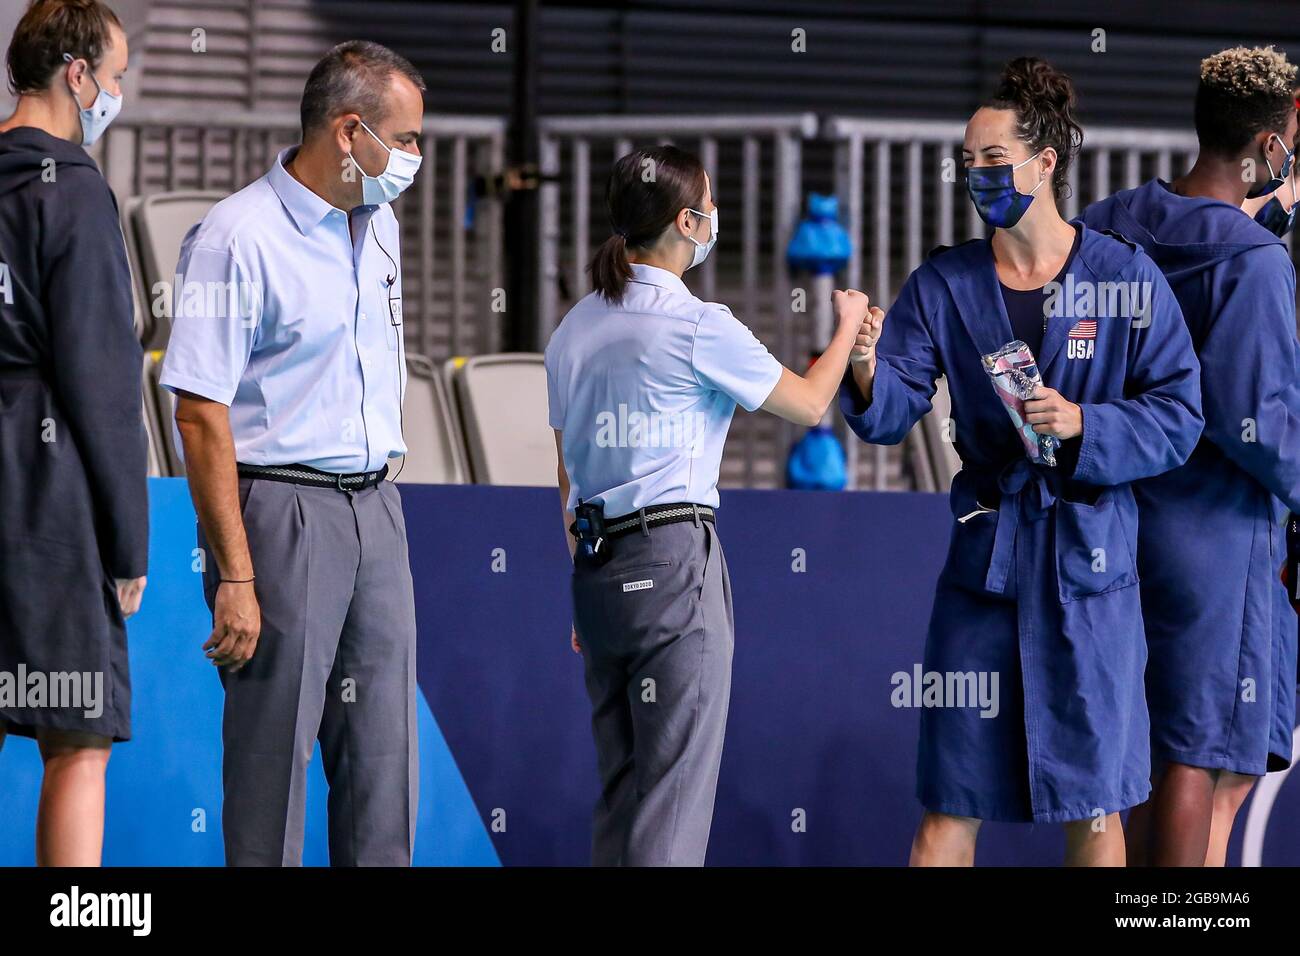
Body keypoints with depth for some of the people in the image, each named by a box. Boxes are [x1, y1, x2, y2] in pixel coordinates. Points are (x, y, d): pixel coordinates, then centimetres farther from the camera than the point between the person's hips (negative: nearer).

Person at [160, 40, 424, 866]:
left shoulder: (379, 225, 12)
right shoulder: (239, 238, -13)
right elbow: (201, 417, -15)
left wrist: (383, 504, 18)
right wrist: (236, 578, -19)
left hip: (376, 509, 7)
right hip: (282, 511, -7)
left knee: (385, 754, 7)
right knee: (274, 747, -2)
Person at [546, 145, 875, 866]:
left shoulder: (573, 330, 11)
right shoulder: (700, 326, -10)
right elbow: (809, 403, 3)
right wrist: (849, 326, 21)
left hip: (595, 565, 7)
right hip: (675, 562, -7)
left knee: (618, 792, 10)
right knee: (675, 798, -6)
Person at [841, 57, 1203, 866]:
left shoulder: (1127, 280, -2)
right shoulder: (944, 285, 5)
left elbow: (1179, 418, -4)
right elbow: (892, 412, -3)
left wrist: (1085, 427, -19)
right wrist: (867, 371, -24)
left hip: (1088, 556, -2)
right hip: (986, 549, 2)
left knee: (1095, 802, 4)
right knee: (952, 798, 2)